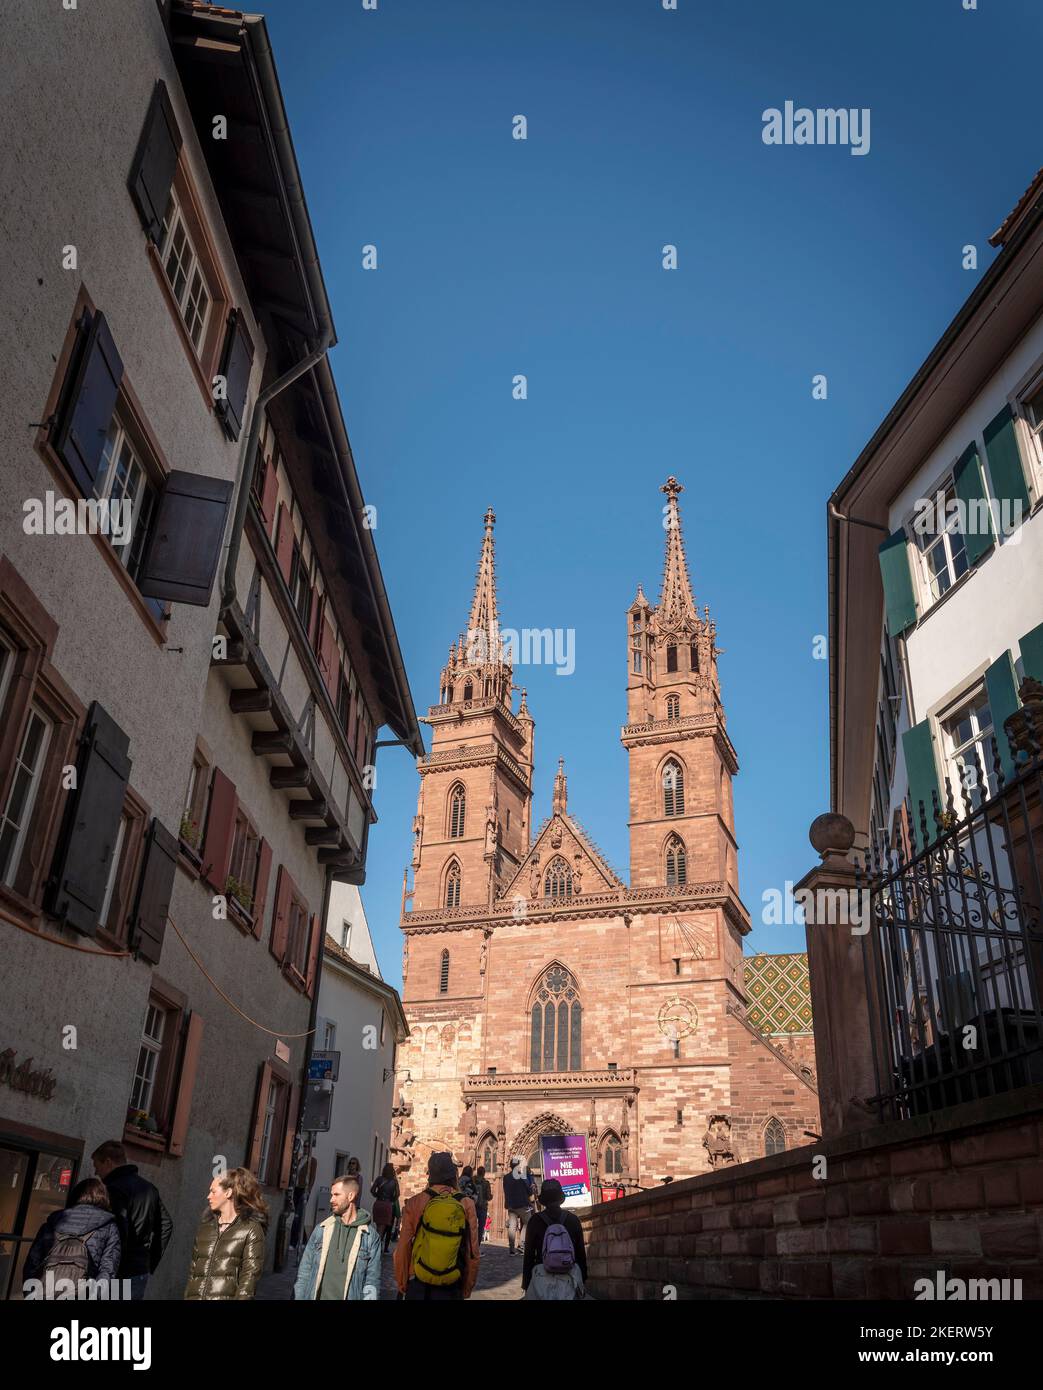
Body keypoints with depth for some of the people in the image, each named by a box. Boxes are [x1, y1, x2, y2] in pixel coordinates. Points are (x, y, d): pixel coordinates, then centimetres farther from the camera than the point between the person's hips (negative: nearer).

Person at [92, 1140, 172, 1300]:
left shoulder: (115, 1189, -12)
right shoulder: (148, 1187, 15)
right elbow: (166, 1224, 17)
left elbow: (119, 1233, -21)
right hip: (143, 1272, 8)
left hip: (123, 1274, -8)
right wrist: (152, 1262, 19)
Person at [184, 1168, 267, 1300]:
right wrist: (187, 1297, 10)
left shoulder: (251, 1229, 1)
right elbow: (193, 1269, 19)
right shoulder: (205, 1226, 18)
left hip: (226, 1295, -5)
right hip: (195, 1296, 5)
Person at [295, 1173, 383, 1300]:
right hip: (318, 1296, 2)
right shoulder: (322, 1229, 2)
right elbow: (305, 1271, 5)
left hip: (349, 1297, -2)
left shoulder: (370, 1235, -7)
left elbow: (372, 1281, -6)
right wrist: (299, 1297, 0)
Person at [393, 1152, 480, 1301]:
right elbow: (473, 1251, -5)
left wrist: (401, 1283, 7)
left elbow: (403, 1247, -6)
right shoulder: (466, 1205, -8)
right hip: (451, 1288, 1)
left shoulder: (415, 1202, -10)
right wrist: (467, 1288, 9)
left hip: (418, 1284, 0)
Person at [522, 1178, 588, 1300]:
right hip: (570, 1278, 2)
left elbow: (529, 1254, 0)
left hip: (543, 1277, -1)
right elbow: (581, 1252, 6)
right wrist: (583, 1279, 16)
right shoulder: (573, 1219, 2)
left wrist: (526, 1283, 7)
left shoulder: (535, 1221, -3)